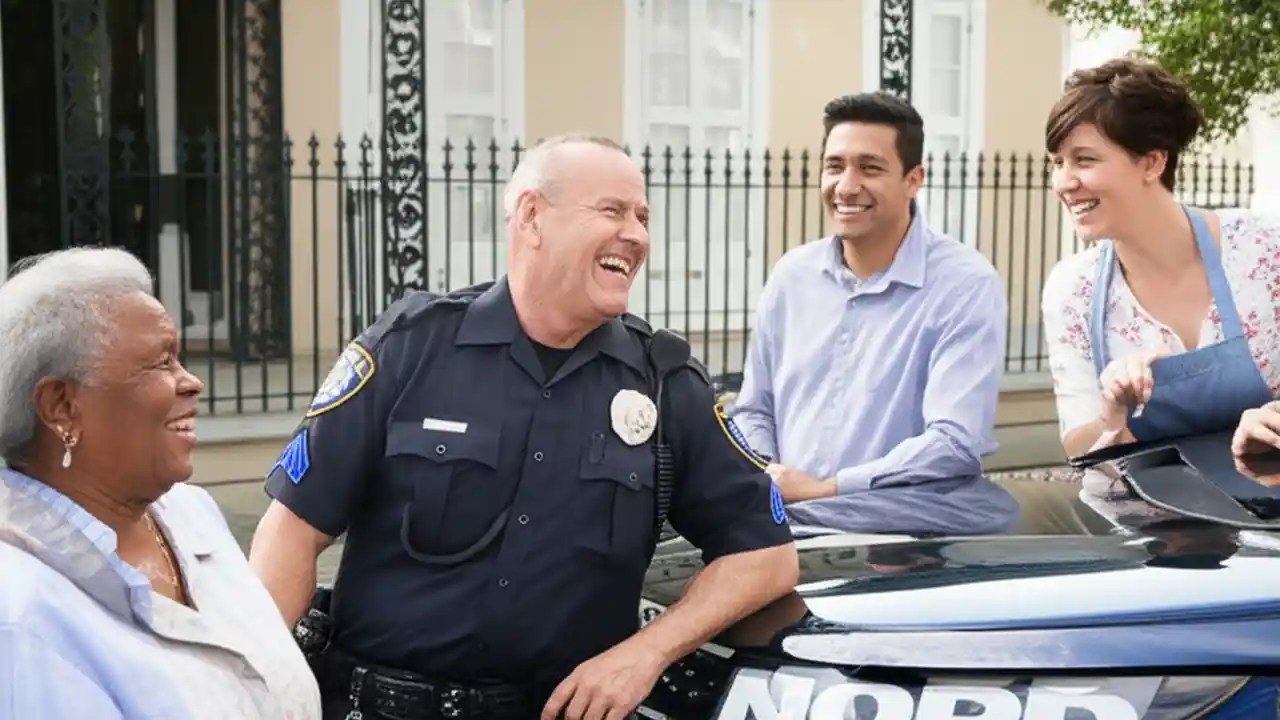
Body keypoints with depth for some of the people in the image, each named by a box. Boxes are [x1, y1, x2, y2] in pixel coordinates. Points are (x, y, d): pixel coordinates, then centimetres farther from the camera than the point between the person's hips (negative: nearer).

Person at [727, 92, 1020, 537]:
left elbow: (955, 444, -15)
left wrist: (822, 488, -16)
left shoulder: (966, 285, -6)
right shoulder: (791, 275, 10)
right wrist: (762, 485, -5)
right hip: (784, 511, 3)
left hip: (899, 523, -3)